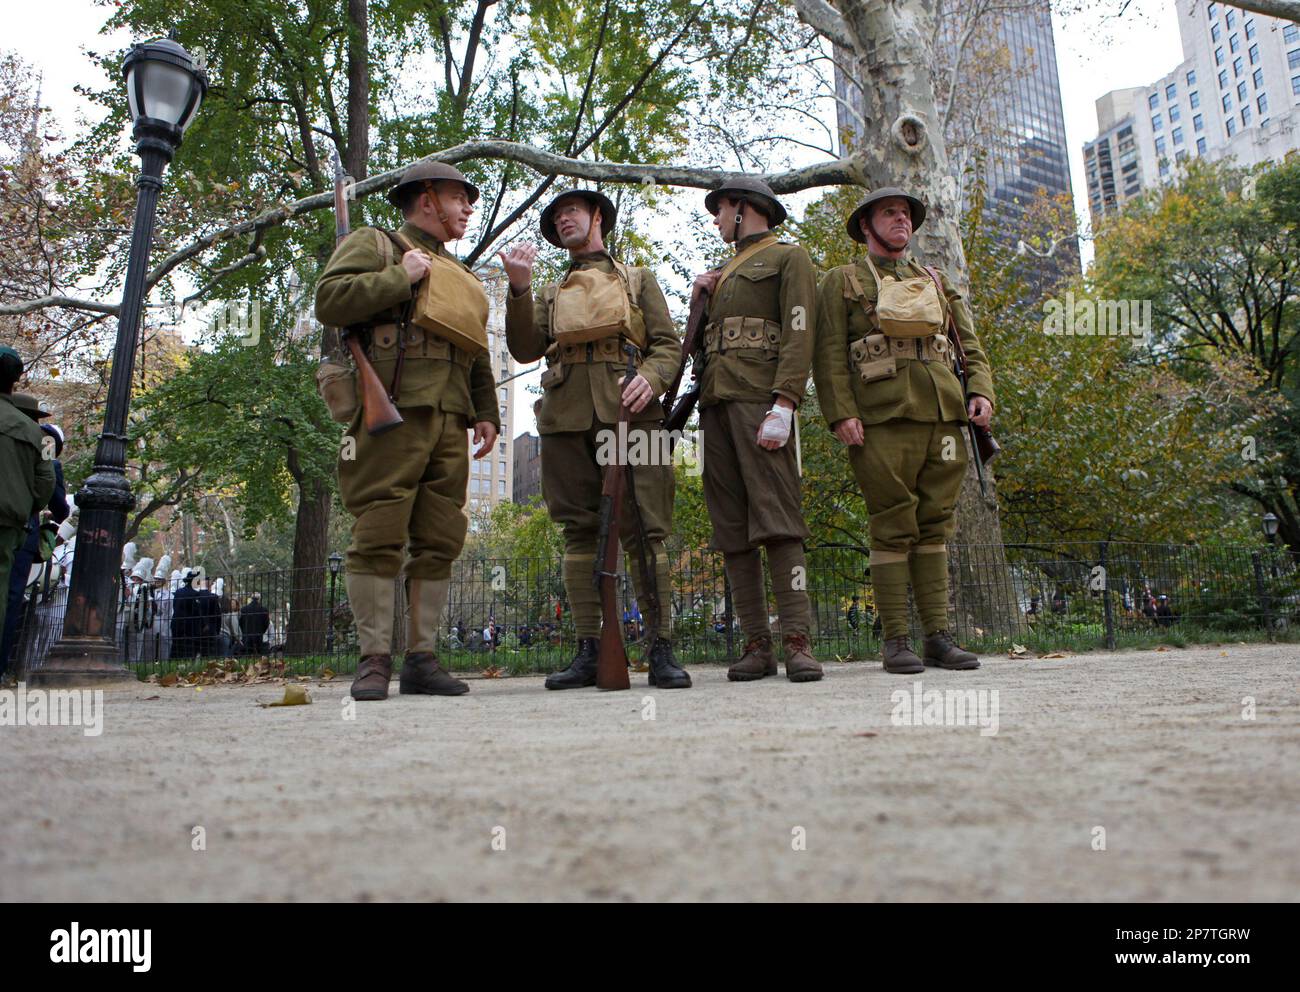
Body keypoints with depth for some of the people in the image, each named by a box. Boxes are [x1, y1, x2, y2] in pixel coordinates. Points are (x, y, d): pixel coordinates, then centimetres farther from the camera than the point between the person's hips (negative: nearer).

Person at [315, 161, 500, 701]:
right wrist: (401, 277, -6)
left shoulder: (461, 276, 30)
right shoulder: (373, 243, 11)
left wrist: (486, 413, 14)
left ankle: (422, 658, 7)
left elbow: (478, 355, 27)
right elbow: (330, 300, -6)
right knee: (379, 537, -9)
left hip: (448, 421, 6)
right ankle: (374, 660, -2)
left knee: (440, 541, 2)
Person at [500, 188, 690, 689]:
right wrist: (519, 287, -1)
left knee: (644, 528, -11)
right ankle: (588, 652, 0)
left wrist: (651, 377, -10)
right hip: (566, 413, 3)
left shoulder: (638, 279, 24)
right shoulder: (550, 293, 29)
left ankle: (660, 650, -10)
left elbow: (669, 344, 12)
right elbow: (525, 349, 12)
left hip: (626, 409, -2)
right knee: (580, 531, -1)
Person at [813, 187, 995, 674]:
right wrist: (841, 413, -12)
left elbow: (972, 346, 19)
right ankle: (896, 641, 0)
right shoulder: (842, 282, 12)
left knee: (935, 525, 4)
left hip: (944, 412, 4)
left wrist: (981, 392, 1)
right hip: (883, 415, -4)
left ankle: (939, 636, 7)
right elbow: (829, 355, 1)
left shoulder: (937, 281, 25)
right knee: (893, 529, -5)